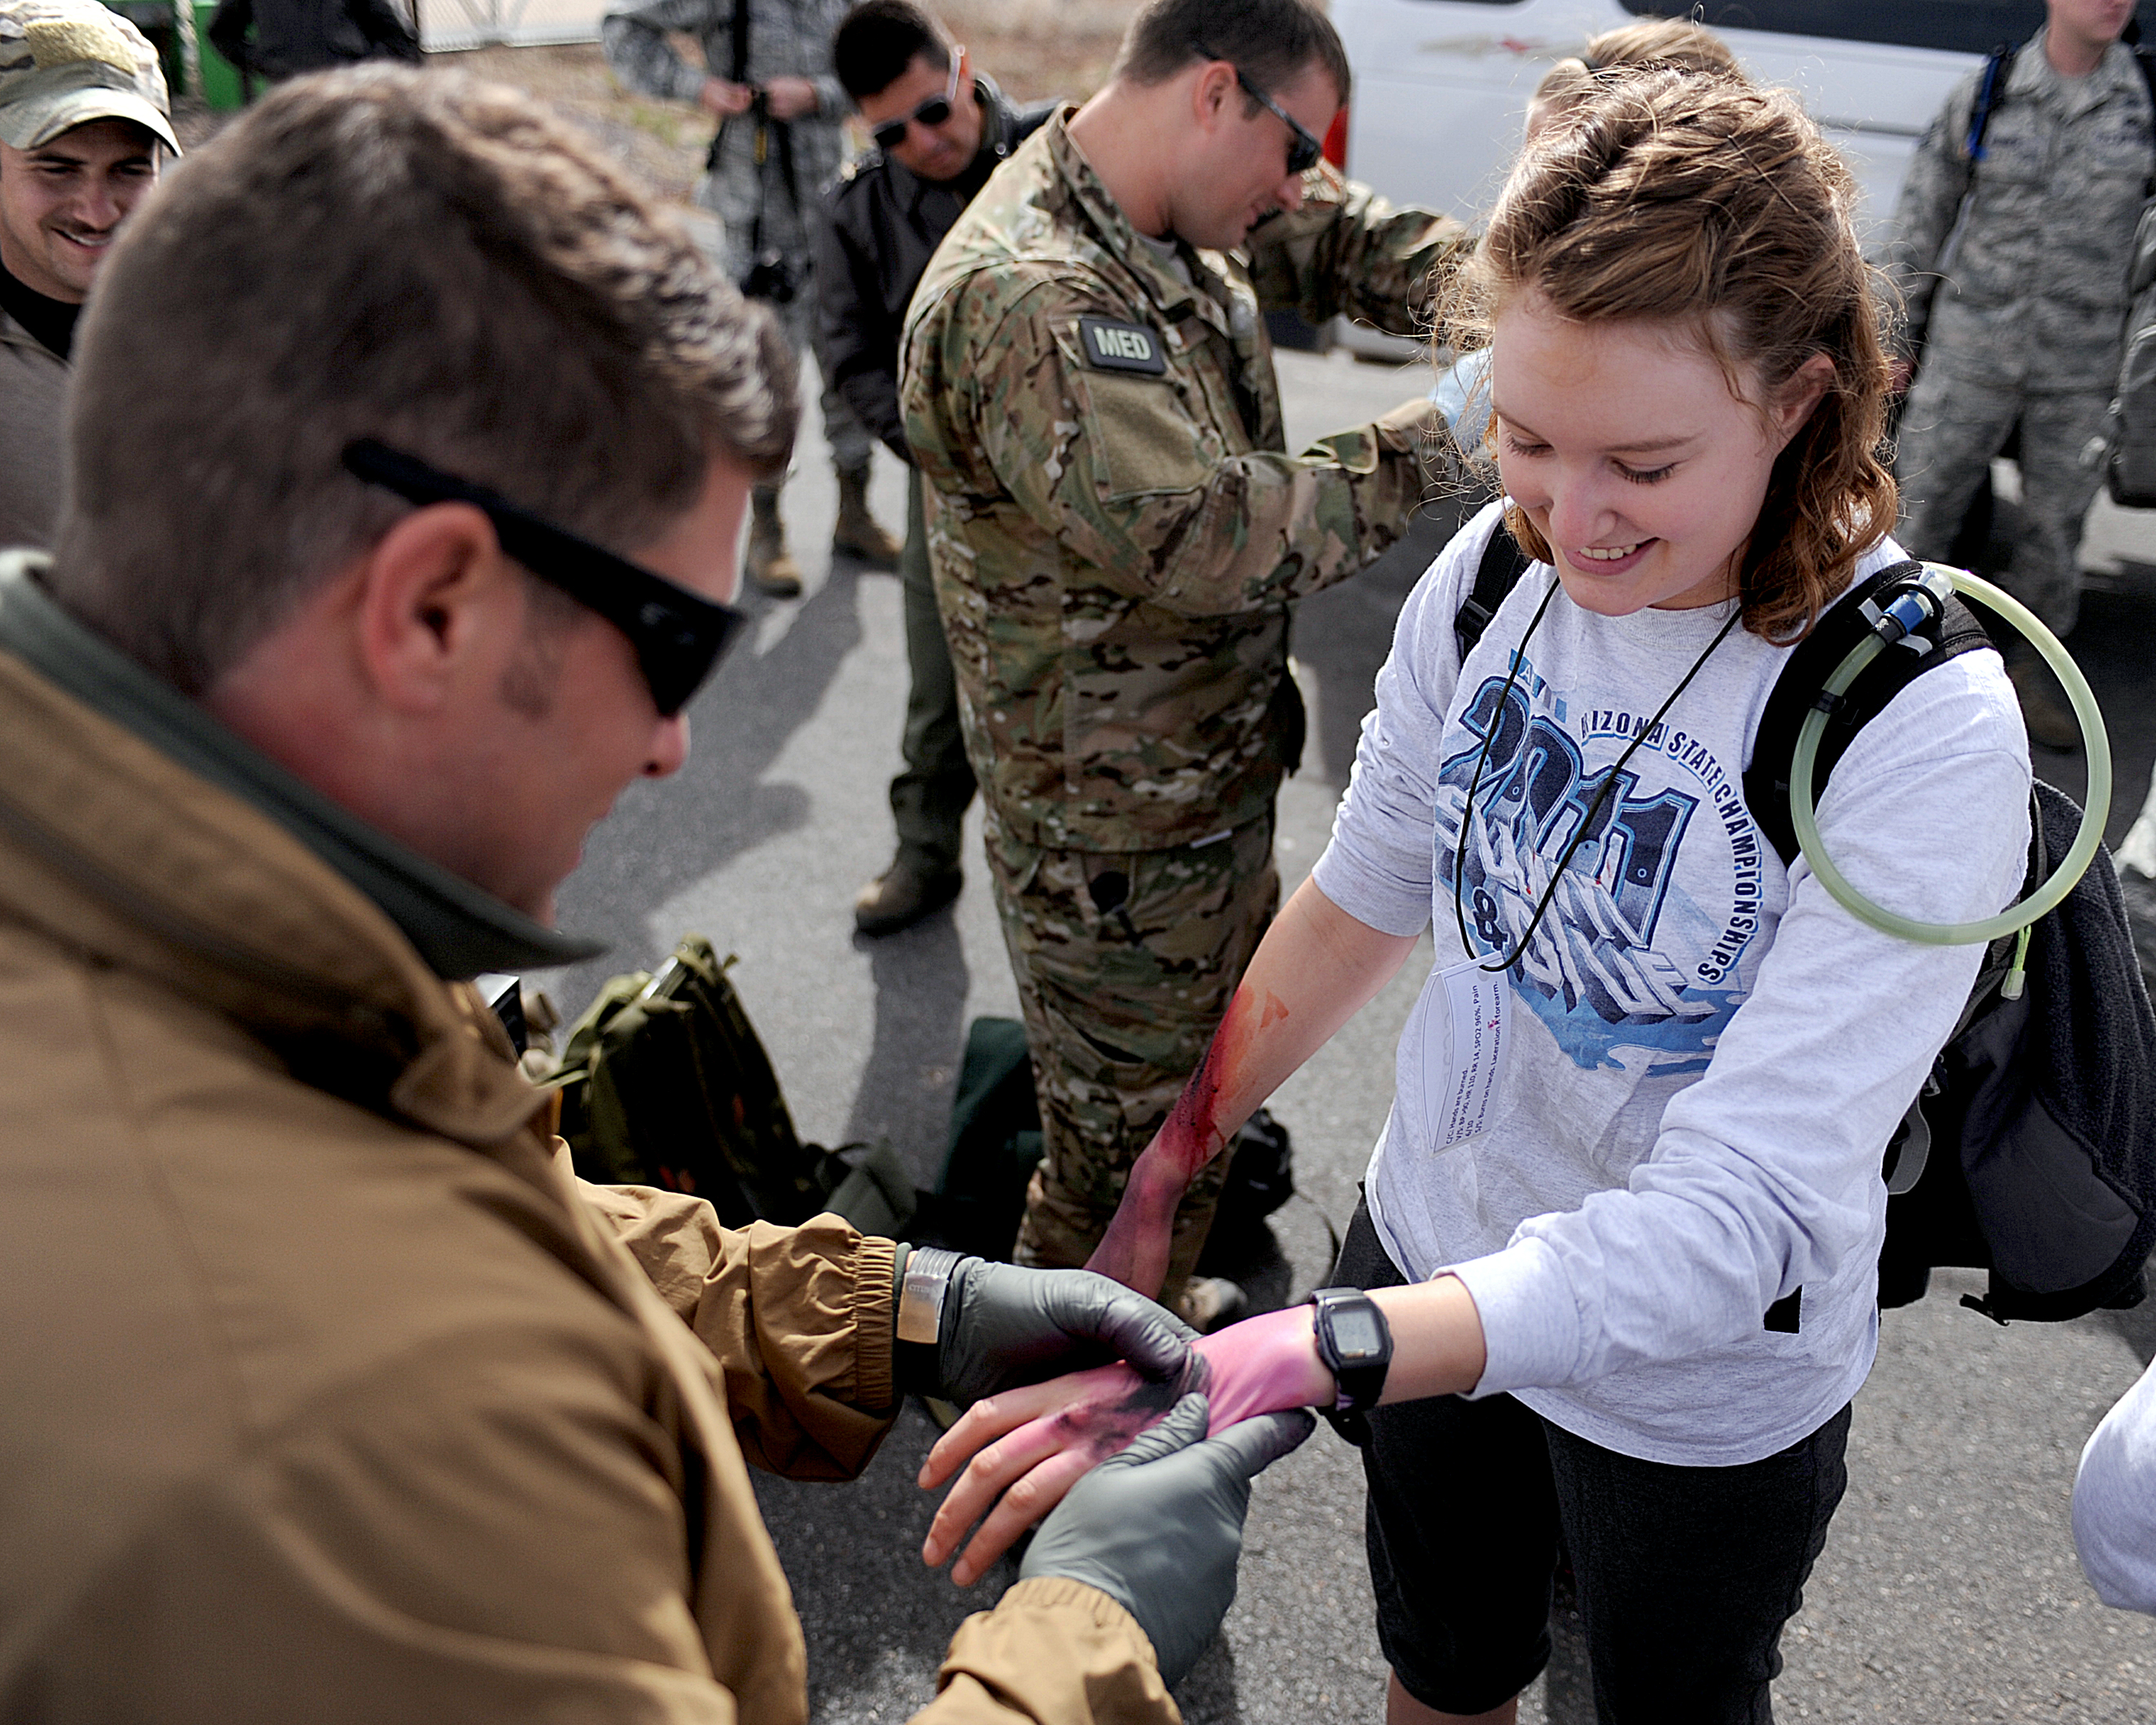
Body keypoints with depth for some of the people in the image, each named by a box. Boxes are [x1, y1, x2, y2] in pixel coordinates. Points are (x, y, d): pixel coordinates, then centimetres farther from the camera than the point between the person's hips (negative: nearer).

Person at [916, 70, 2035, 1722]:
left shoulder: (1928, 732, -30)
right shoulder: (1494, 572, -14)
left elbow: (1729, 1220, -36)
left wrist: (1279, 1364, -46)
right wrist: (1172, 1154, 5)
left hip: (1700, 1400, -4)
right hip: (1434, 1258, 4)